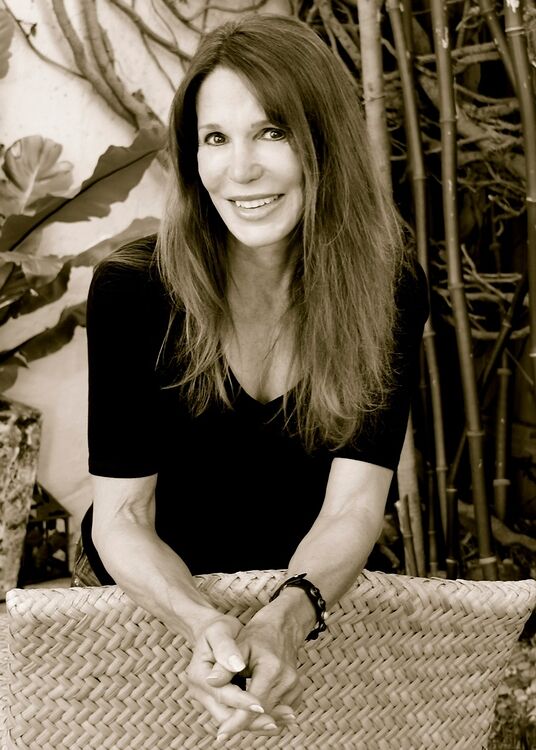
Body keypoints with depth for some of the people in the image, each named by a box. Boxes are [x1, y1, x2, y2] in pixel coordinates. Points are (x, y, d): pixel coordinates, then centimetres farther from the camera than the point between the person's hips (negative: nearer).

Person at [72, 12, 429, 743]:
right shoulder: (131, 290, -17)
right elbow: (121, 515, -16)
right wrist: (204, 624, -36)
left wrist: (284, 620, -36)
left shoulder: (388, 289, -13)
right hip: (155, 595, -1)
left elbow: (354, 502, -17)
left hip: (312, 591, 1)